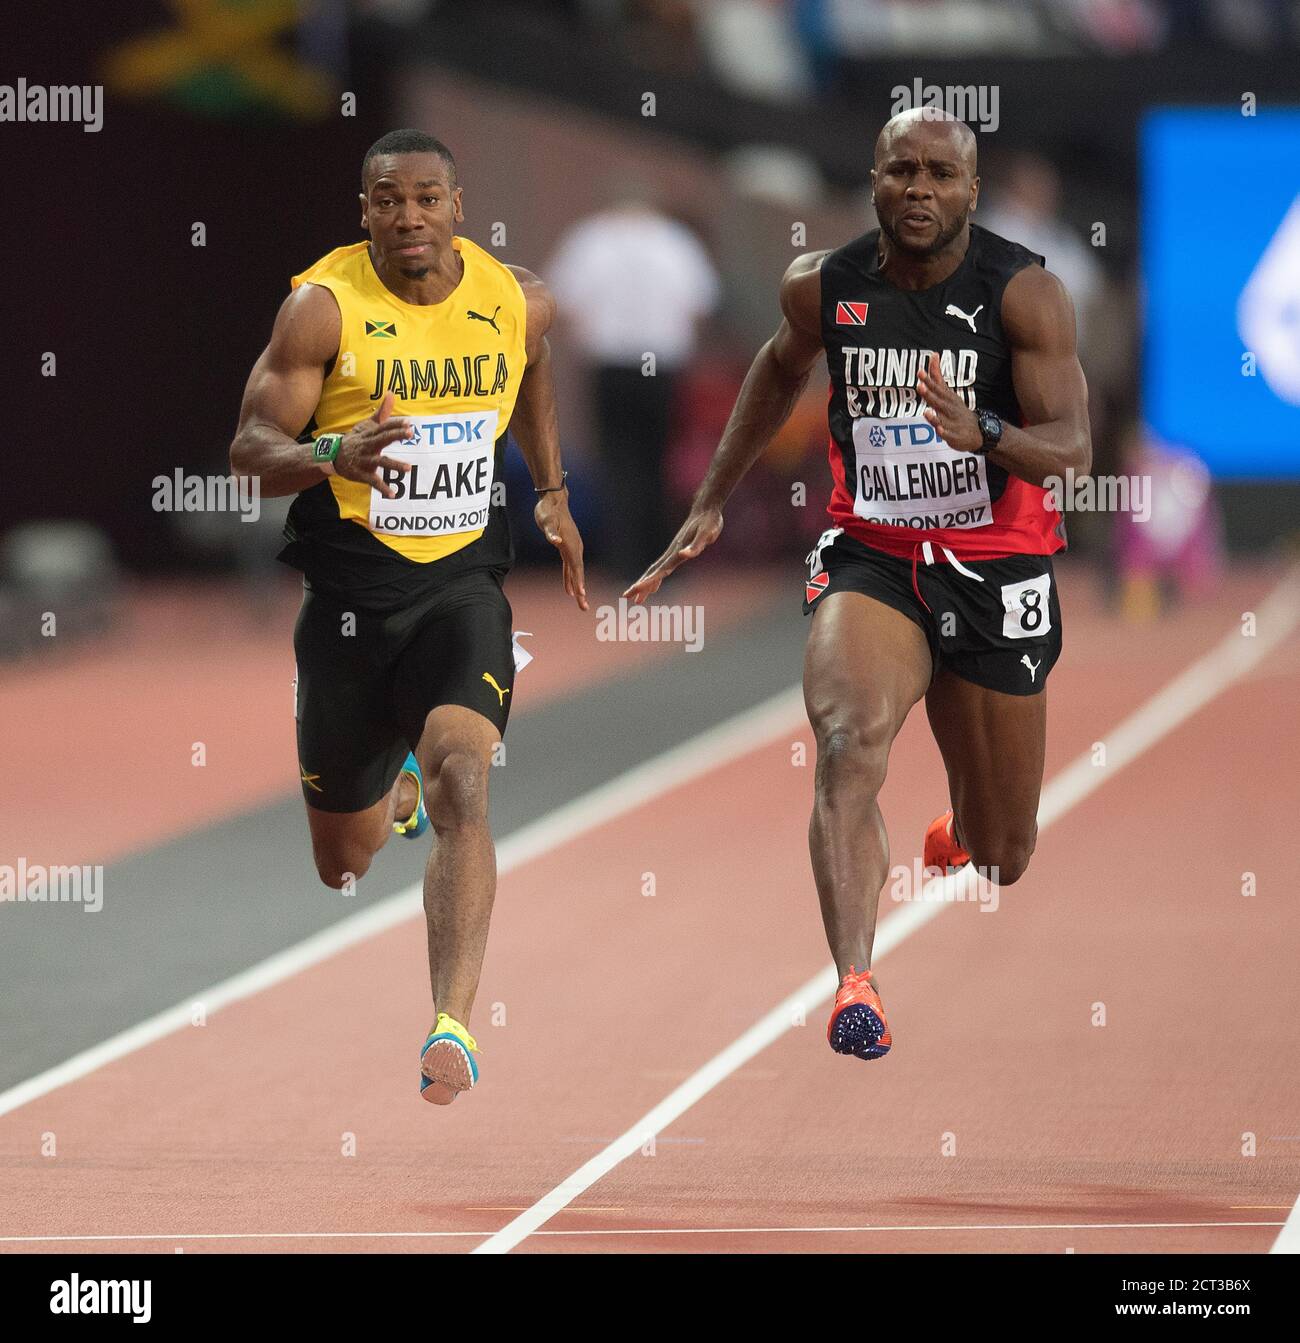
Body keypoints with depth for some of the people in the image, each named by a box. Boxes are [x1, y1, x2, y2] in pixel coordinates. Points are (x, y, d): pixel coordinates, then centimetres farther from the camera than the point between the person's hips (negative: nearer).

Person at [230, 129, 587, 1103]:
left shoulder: (516, 302, 0)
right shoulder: (324, 306, -10)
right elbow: (251, 449, -12)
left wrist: (552, 491, 26)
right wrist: (333, 454, -32)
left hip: (461, 585, 0)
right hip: (348, 593, 0)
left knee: (463, 786, -26)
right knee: (343, 865, 14)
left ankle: (453, 1026, -31)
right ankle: (397, 789, 52)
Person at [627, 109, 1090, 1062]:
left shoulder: (1025, 293, -13)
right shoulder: (824, 288, -4)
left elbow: (1072, 451, -20)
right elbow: (782, 370, 20)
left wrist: (981, 433, -40)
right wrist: (712, 502, 21)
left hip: (996, 569, -1)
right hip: (869, 557, 1)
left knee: (1002, 861, 11)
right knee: (851, 743, -32)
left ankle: (959, 835, 51)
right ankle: (855, 984, -42)